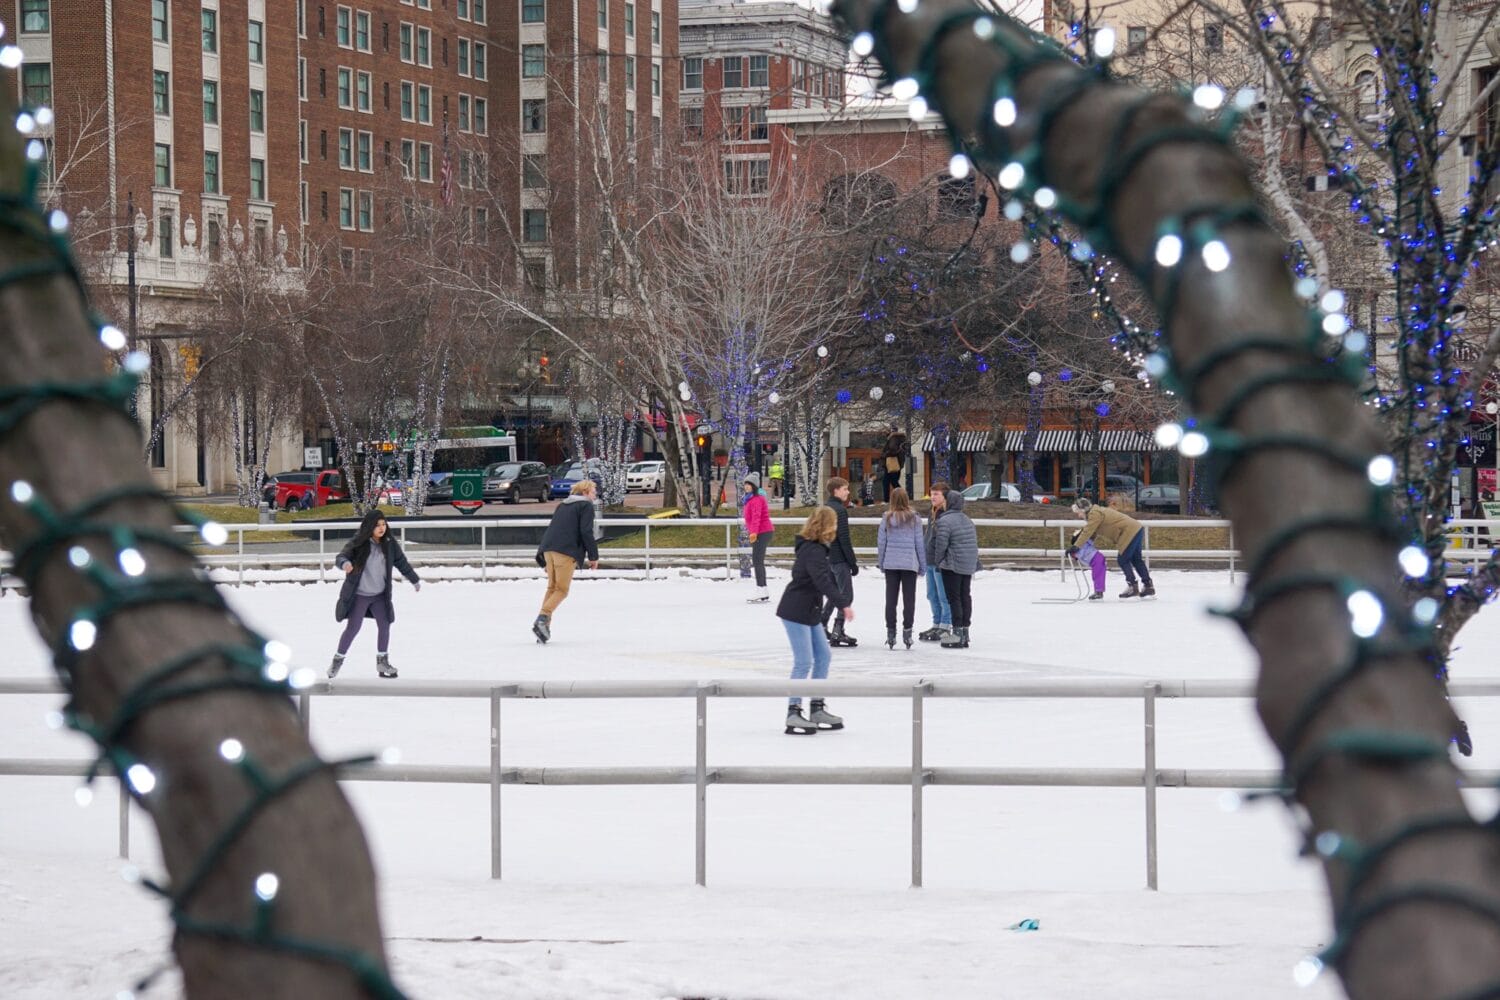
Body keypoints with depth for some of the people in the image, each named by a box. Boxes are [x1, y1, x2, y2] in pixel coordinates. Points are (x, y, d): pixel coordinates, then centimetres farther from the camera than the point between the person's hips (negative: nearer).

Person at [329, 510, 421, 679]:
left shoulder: (389, 544, -4)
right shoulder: (358, 543, -16)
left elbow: (402, 562, 9)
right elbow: (341, 556, -23)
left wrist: (415, 580, 20)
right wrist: (345, 563, -48)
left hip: (380, 595, 4)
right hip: (359, 594, -4)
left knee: (384, 625, 4)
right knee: (352, 628, -3)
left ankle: (382, 662, 21)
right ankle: (338, 660, 13)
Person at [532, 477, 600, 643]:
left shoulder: (562, 505, 26)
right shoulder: (586, 506, 3)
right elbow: (586, 532, -7)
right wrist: (593, 556, -1)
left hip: (548, 549, 7)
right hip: (566, 552, -7)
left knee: (552, 587, 15)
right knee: (562, 590, -4)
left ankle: (543, 625, 6)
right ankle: (543, 619, -23)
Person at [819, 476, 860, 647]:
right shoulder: (840, 510, -15)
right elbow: (844, 539, -18)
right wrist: (853, 563, -14)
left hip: (827, 559, 9)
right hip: (840, 559, -9)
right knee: (846, 595, -5)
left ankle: (821, 626, 22)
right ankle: (837, 632, -10)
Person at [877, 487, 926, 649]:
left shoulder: (887, 518, -3)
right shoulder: (914, 519, -5)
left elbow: (881, 542, 2)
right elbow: (919, 543, -1)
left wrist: (881, 563, 14)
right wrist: (923, 565, 8)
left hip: (891, 563, 1)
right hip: (910, 563, -1)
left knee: (890, 598, 7)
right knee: (909, 599, 4)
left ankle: (890, 632, 7)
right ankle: (907, 632, 1)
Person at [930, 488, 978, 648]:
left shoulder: (945, 521, -15)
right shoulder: (967, 520, 13)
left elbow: (941, 544, -18)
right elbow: (974, 542, 16)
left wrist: (938, 561, -3)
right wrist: (975, 565, 20)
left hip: (952, 565, -8)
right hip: (968, 566, 8)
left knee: (954, 598, -4)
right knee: (966, 597, 11)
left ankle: (957, 633, -6)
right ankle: (965, 633, 15)